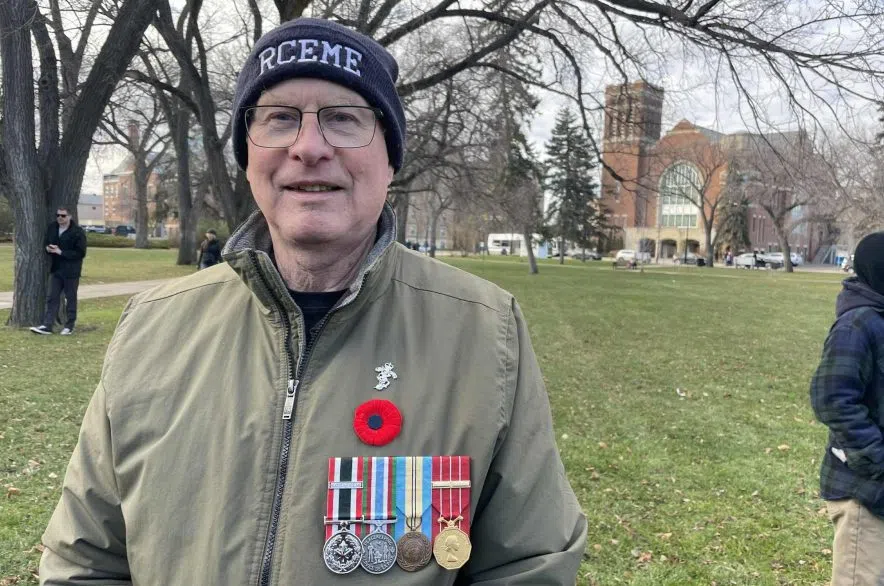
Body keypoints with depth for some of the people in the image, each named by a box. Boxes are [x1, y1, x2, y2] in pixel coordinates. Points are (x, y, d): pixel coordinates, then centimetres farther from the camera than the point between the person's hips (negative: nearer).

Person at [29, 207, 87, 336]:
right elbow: (45, 243, 17)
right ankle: (47, 326, 4)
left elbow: (81, 253, -16)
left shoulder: (78, 232, -13)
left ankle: (69, 326, 13)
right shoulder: (52, 227, 6)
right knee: (52, 298, 4)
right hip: (55, 269, 6)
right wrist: (48, 248, -8)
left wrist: (61, 252, -20)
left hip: (71, 271, -5)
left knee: (70, 298, 4)